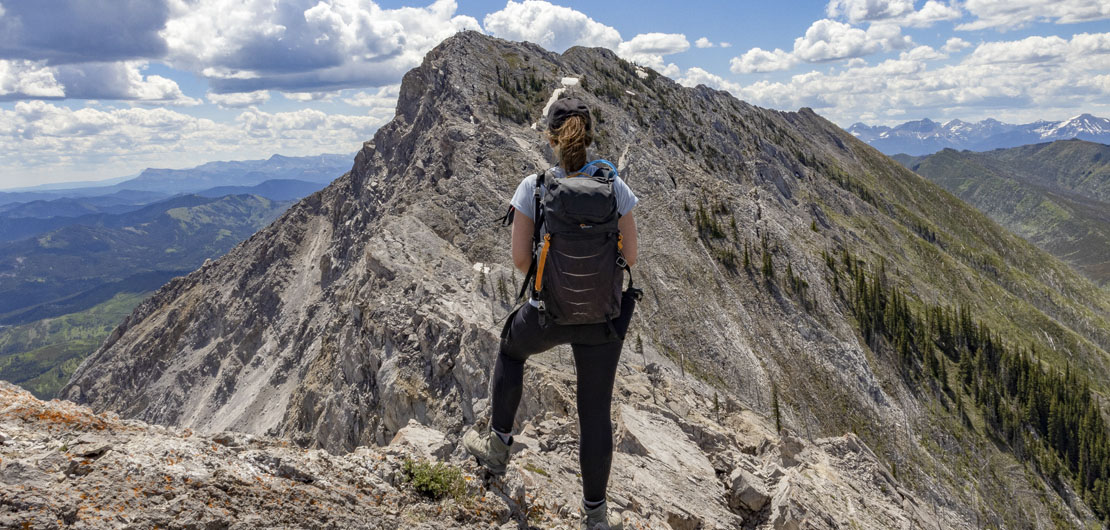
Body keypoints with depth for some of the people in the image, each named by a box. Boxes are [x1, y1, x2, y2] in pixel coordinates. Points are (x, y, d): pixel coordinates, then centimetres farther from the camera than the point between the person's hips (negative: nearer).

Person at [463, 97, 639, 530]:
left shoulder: (533, 187, -13)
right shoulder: (615, 187, -8)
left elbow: (520, 259, -10)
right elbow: (629, 256, -3)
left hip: (548, 313, -1)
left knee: (510, 349, 33)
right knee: (596, 410, 15)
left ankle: (497, 445, 41)